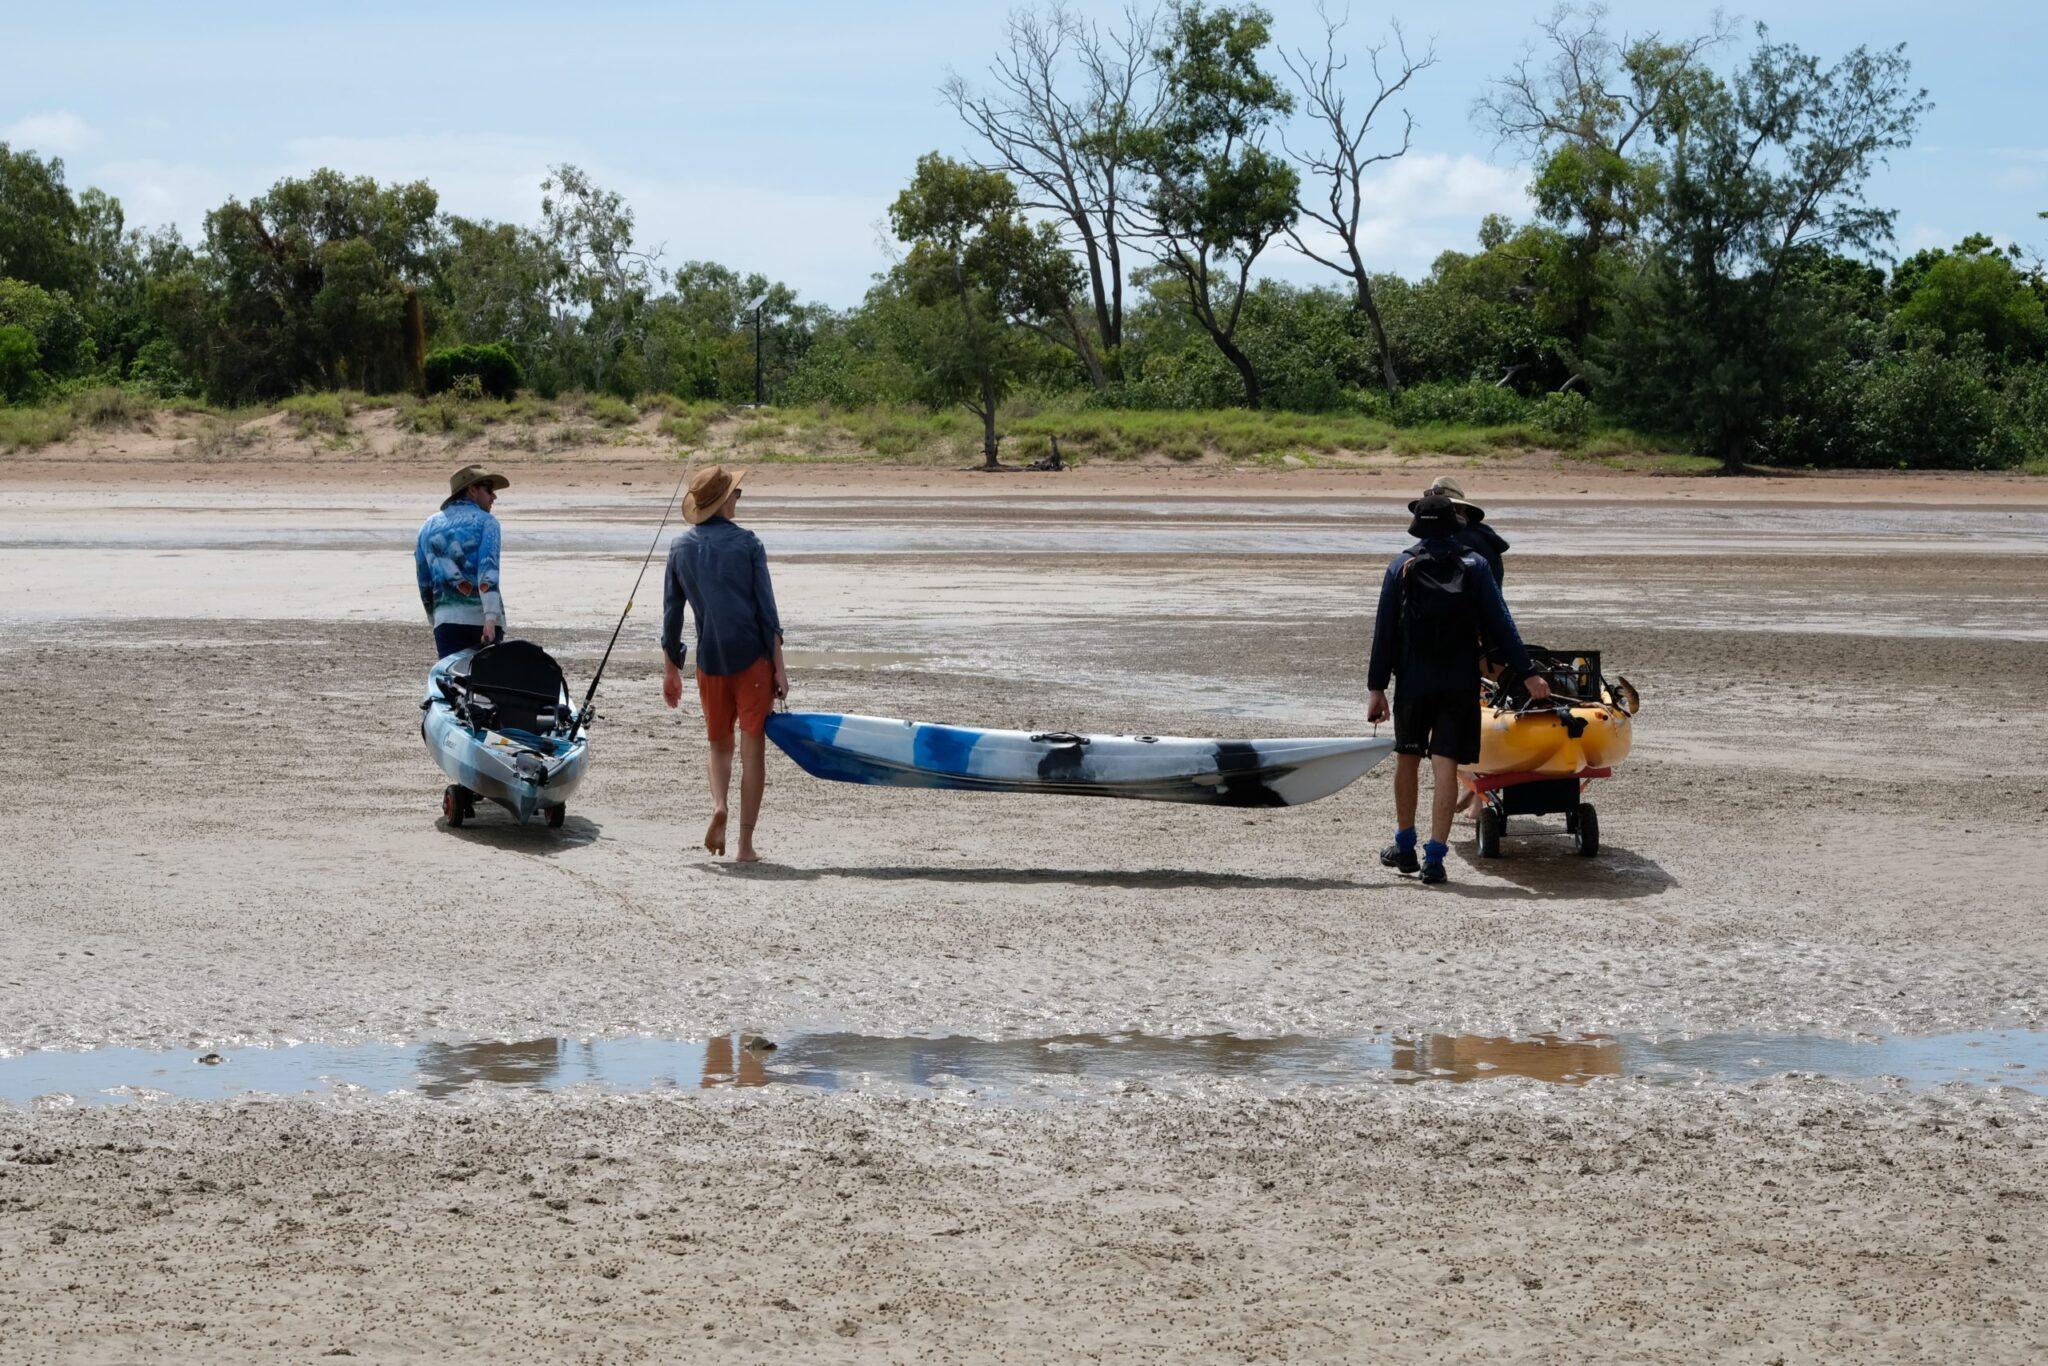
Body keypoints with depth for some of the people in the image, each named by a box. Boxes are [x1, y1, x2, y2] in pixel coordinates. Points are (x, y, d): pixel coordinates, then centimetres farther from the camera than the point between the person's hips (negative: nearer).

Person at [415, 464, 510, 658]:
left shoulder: (428, 527, 18)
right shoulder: (486, 522, 3)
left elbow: (424, 583, 20)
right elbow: (488, 569, -12)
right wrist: (491, 619, -22)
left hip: (446, 617, 3)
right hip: (483, 618, -3)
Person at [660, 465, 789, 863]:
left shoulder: (681, 547, 5)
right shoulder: (746, 543, -4)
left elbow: (671, 613, 9)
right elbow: (766, 610, -6)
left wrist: (671, 670, 17)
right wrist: (780, 667, -3)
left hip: (709, 662, 3)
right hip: (752, 658, -3)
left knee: (719, 744, 19)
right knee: (753, 748, 1)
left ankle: (718, 805, -10)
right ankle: (745, 844, -1)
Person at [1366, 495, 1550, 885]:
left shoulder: (1401, 566, 1)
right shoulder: (1475, 565, 0)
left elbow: (1384, 630, 0)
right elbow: (1499, 625, -3)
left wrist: (1377, 688, 2)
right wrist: (1527, 673, 0)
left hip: (1413, 680, 1)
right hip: (1460, 683, 0)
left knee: (1407, 758, 17)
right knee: (1445, 765, -2)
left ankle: (1405, 845, 27)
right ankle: (1434, 857, -7)